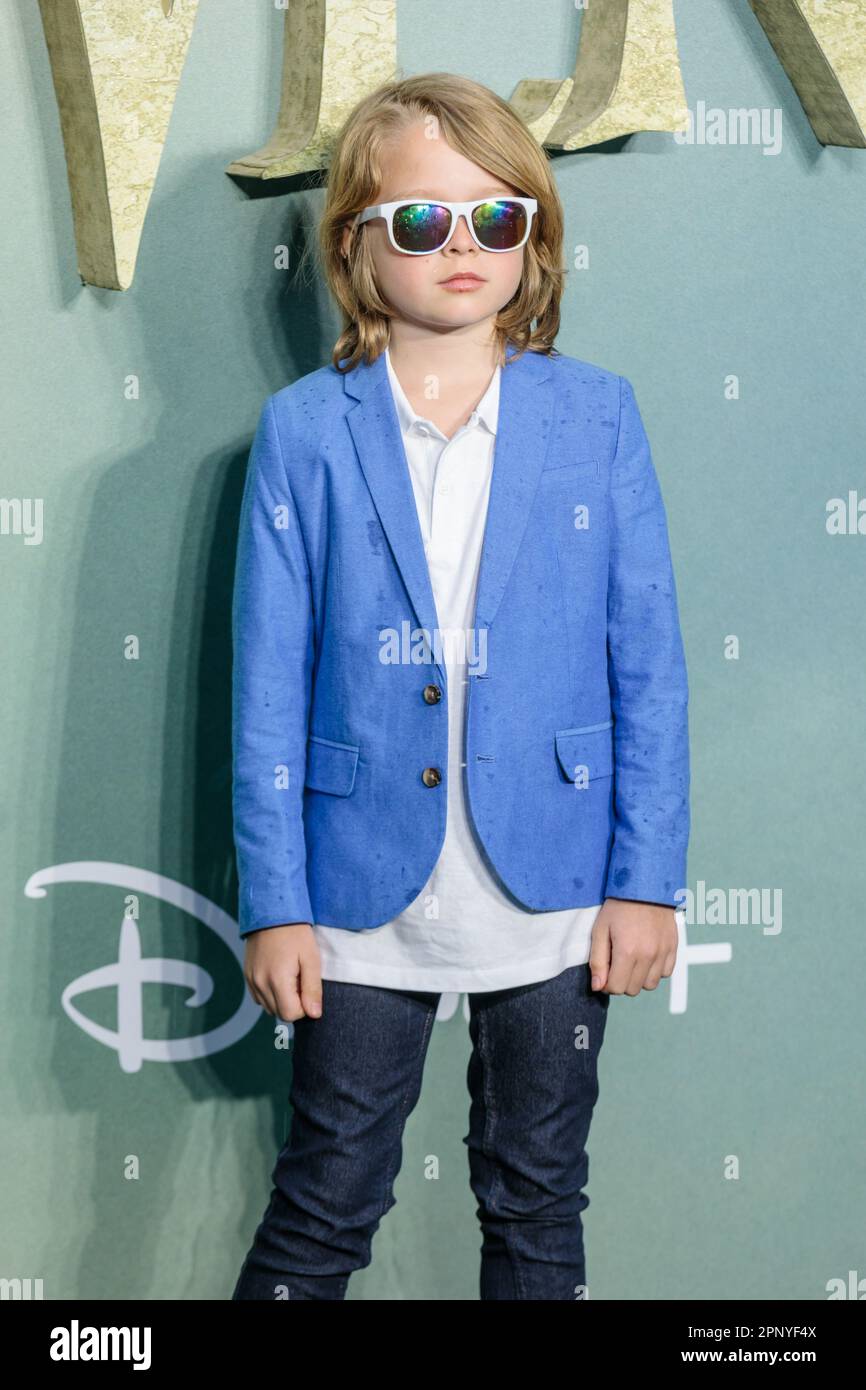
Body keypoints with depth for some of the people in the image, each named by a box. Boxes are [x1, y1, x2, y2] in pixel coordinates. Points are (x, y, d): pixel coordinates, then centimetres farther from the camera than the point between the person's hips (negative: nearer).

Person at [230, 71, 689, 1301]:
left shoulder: (598, 416, 0)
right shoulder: (303, 431, -2)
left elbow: (649, 661, 0)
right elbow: (270, 682, -2)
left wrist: (648, 877, -3)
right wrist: (274, 902, -4)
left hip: (556, 895, 1)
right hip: (365, 897, -1)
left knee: (538, 1209, 15)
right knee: (324, 1209, 9)